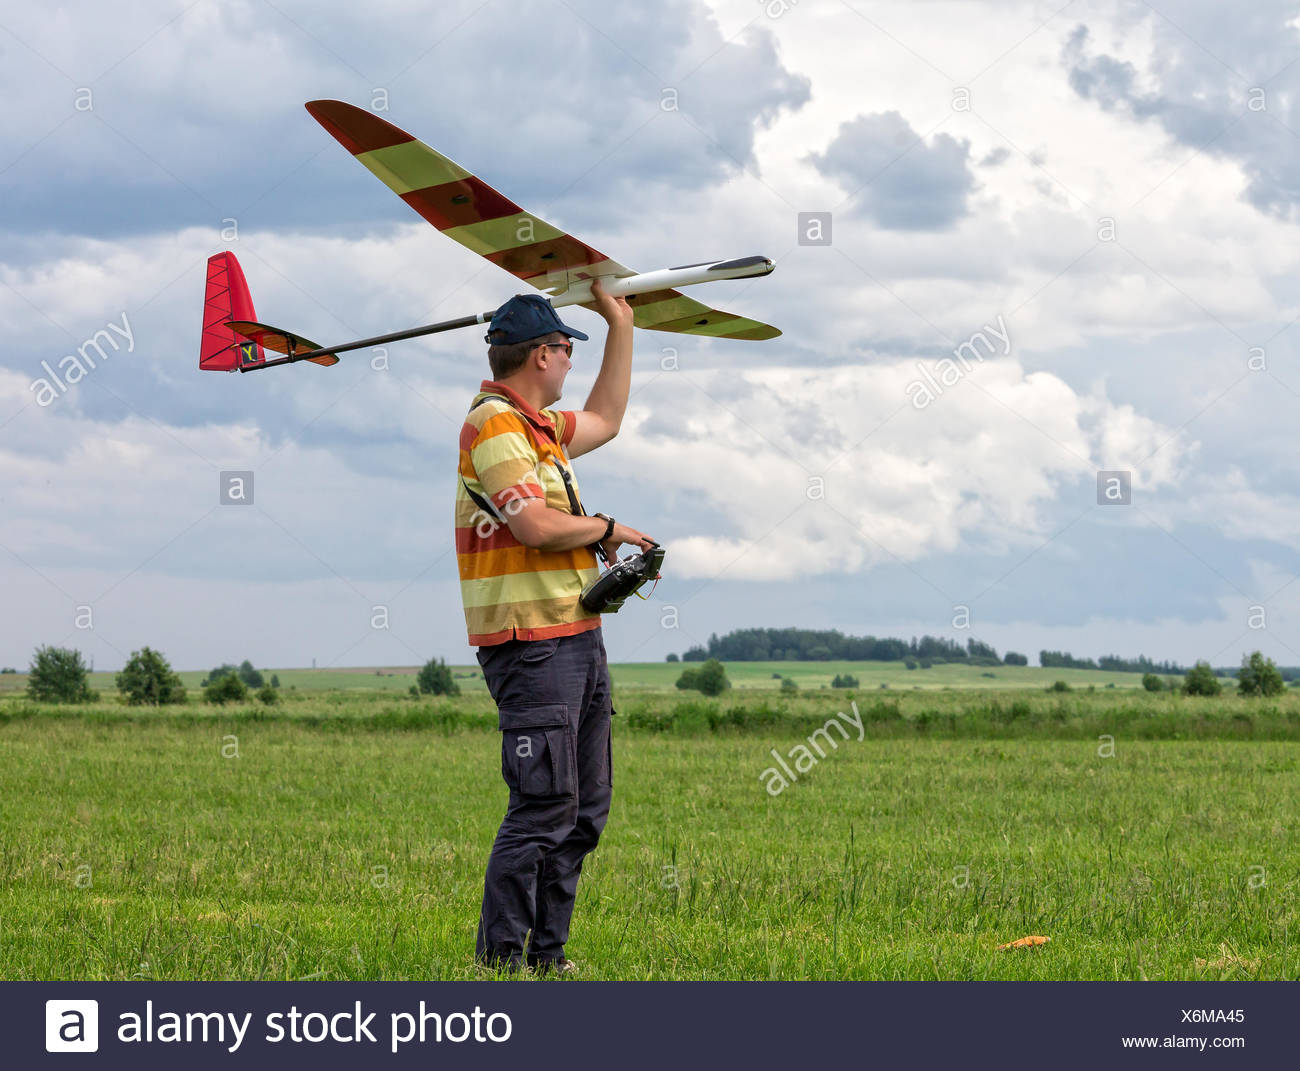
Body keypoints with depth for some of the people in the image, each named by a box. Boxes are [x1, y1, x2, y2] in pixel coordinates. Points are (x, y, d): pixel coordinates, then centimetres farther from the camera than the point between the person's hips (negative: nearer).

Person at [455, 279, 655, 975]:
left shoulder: (536, 425, 18)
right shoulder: (493, 425, -13)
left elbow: (604, 420, 37)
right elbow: (535, 525, -23)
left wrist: (622, 327, 33)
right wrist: (607, 529, -6)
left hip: (576, 638, 10)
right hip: (531, 643, -10)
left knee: (585, 806, 11)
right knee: (543, 806, -12)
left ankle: (546, 952, 16)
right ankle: (499, 958, -8)